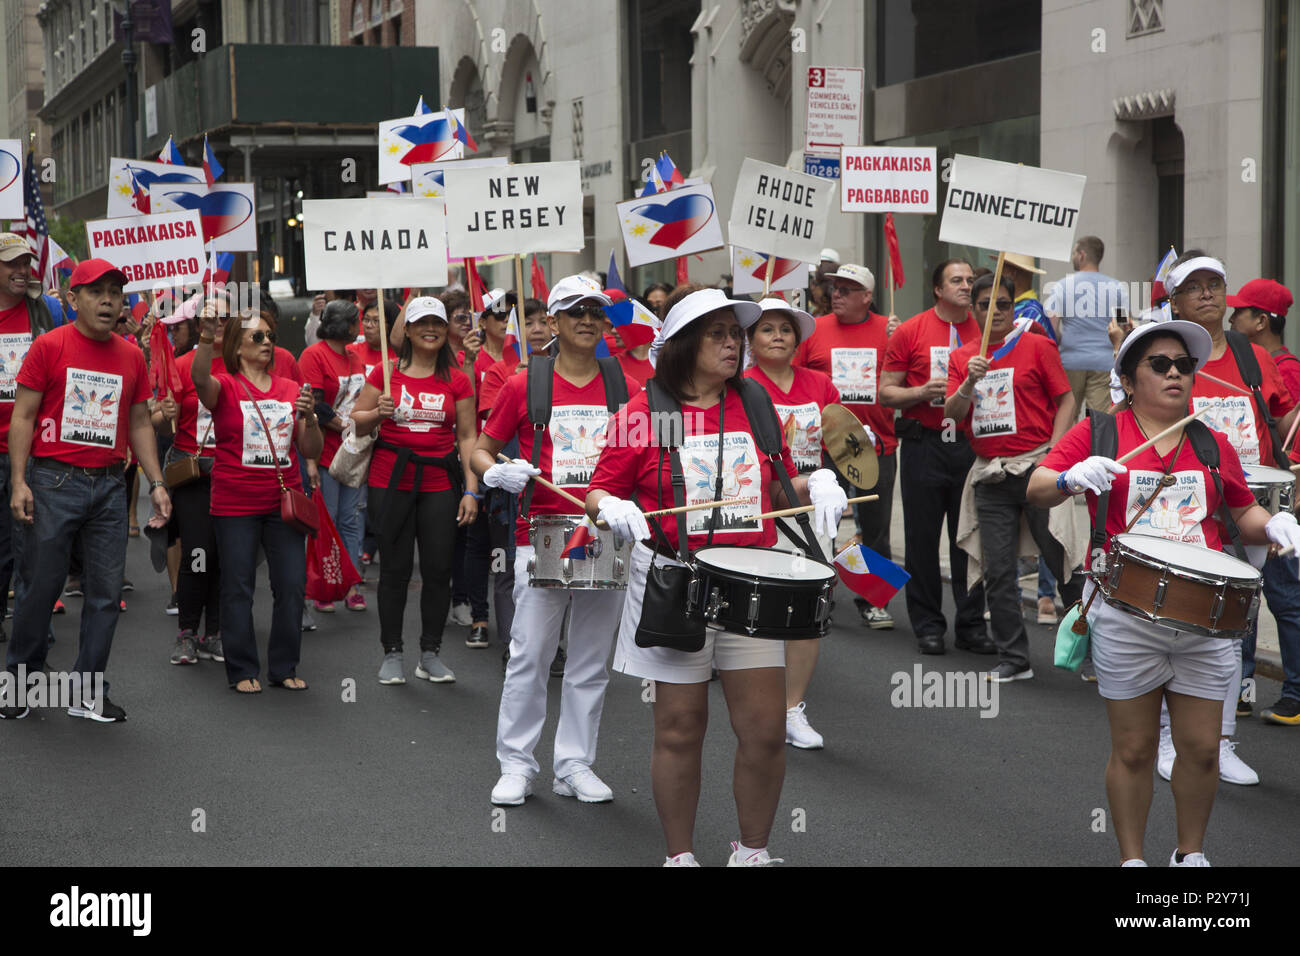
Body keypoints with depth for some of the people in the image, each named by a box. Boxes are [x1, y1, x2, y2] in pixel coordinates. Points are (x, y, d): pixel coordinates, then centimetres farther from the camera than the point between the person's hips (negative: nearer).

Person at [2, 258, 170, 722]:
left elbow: (140, 424, 17)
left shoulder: (131, 357, 10)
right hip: (53, 480, -4)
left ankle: (88, 692, 12)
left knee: (106, 591, 3)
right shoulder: (49, 346, -2)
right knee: (39, 585, 2)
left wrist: (156, 483, 9)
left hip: (109, 486, 4)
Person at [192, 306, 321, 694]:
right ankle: (242, 670, 13)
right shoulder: (226, 387, -2)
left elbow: (312, 451, 10)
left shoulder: (291, 390, 9)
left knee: (291, 585, 3)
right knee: (238, 587, 3)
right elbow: (200, 378, -27)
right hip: (235, 506, -4)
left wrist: (309, 418, -9)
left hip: (284, 502, 4)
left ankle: (284, 668, 16)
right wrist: (207, 337, -44)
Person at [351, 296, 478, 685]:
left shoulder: (457, 381, 7)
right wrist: (378, 413, -14)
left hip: (440, 483, 1)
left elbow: (467, 437, 6)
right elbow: (356, 423, 7)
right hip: (391, 481, -1)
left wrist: (471, 489, -1)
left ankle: (430, 654, 12)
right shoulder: (386, 374, 4)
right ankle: (392, 654, 11)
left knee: (439, 568, 0)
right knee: (395, 568, 1)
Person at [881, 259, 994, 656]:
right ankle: (927, 625, 12)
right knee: (923, 537, 3)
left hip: (972, 445, 2)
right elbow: (886, 392, 3)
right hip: (924, 447, -1)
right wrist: (923, 392, -14)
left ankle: (972, 625, 11)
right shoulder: (910, 332, 2)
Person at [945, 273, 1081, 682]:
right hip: (990, 476, 4)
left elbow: (1066, 401, 0)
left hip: (1037, 467, -3)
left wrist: (1053, 455, -10)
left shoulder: (1037, 346, 1)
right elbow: (953, 415, 3)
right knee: (997, 572, 2)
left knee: (1063, 561, 0)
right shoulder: (961, 357, 11)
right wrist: (969, 381, -15)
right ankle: (1013, 659, 10)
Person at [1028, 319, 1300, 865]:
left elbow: (1244, 514, 20)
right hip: (1126, 618, -3)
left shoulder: (1213, 445, 14)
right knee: (1133, 751, 3)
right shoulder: (1097, 434, 3)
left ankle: (1191, 854, 25)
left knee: (1201, 749, 5)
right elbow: (1036, 491, -4)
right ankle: (1131, 859, 17)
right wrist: (1072, 478, -25)